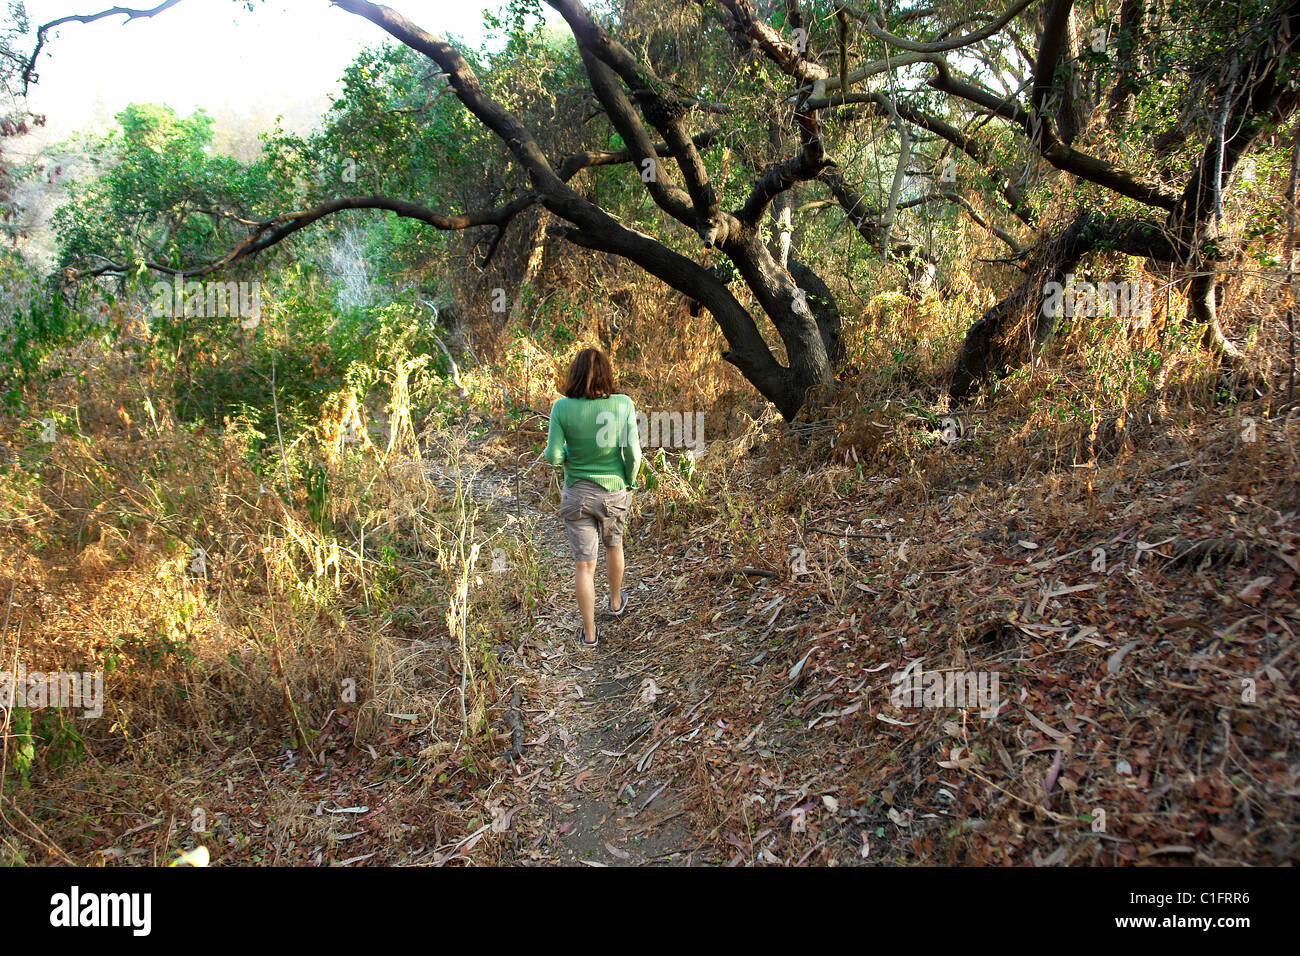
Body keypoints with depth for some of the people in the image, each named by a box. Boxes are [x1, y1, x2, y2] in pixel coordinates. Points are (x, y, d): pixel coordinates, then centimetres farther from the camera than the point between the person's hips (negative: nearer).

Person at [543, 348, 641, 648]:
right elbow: (633, 452, -15)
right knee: (613, 544, 29)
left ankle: (589, 632, 21)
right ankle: (616, 601, 50)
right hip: (615, 492, 1)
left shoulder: (562, 407, -17)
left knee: (584, 564, 11)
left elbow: (553, 456, -15)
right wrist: (630, 482, 3)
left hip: (578, 494, -1)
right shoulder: (623, 404, -16)